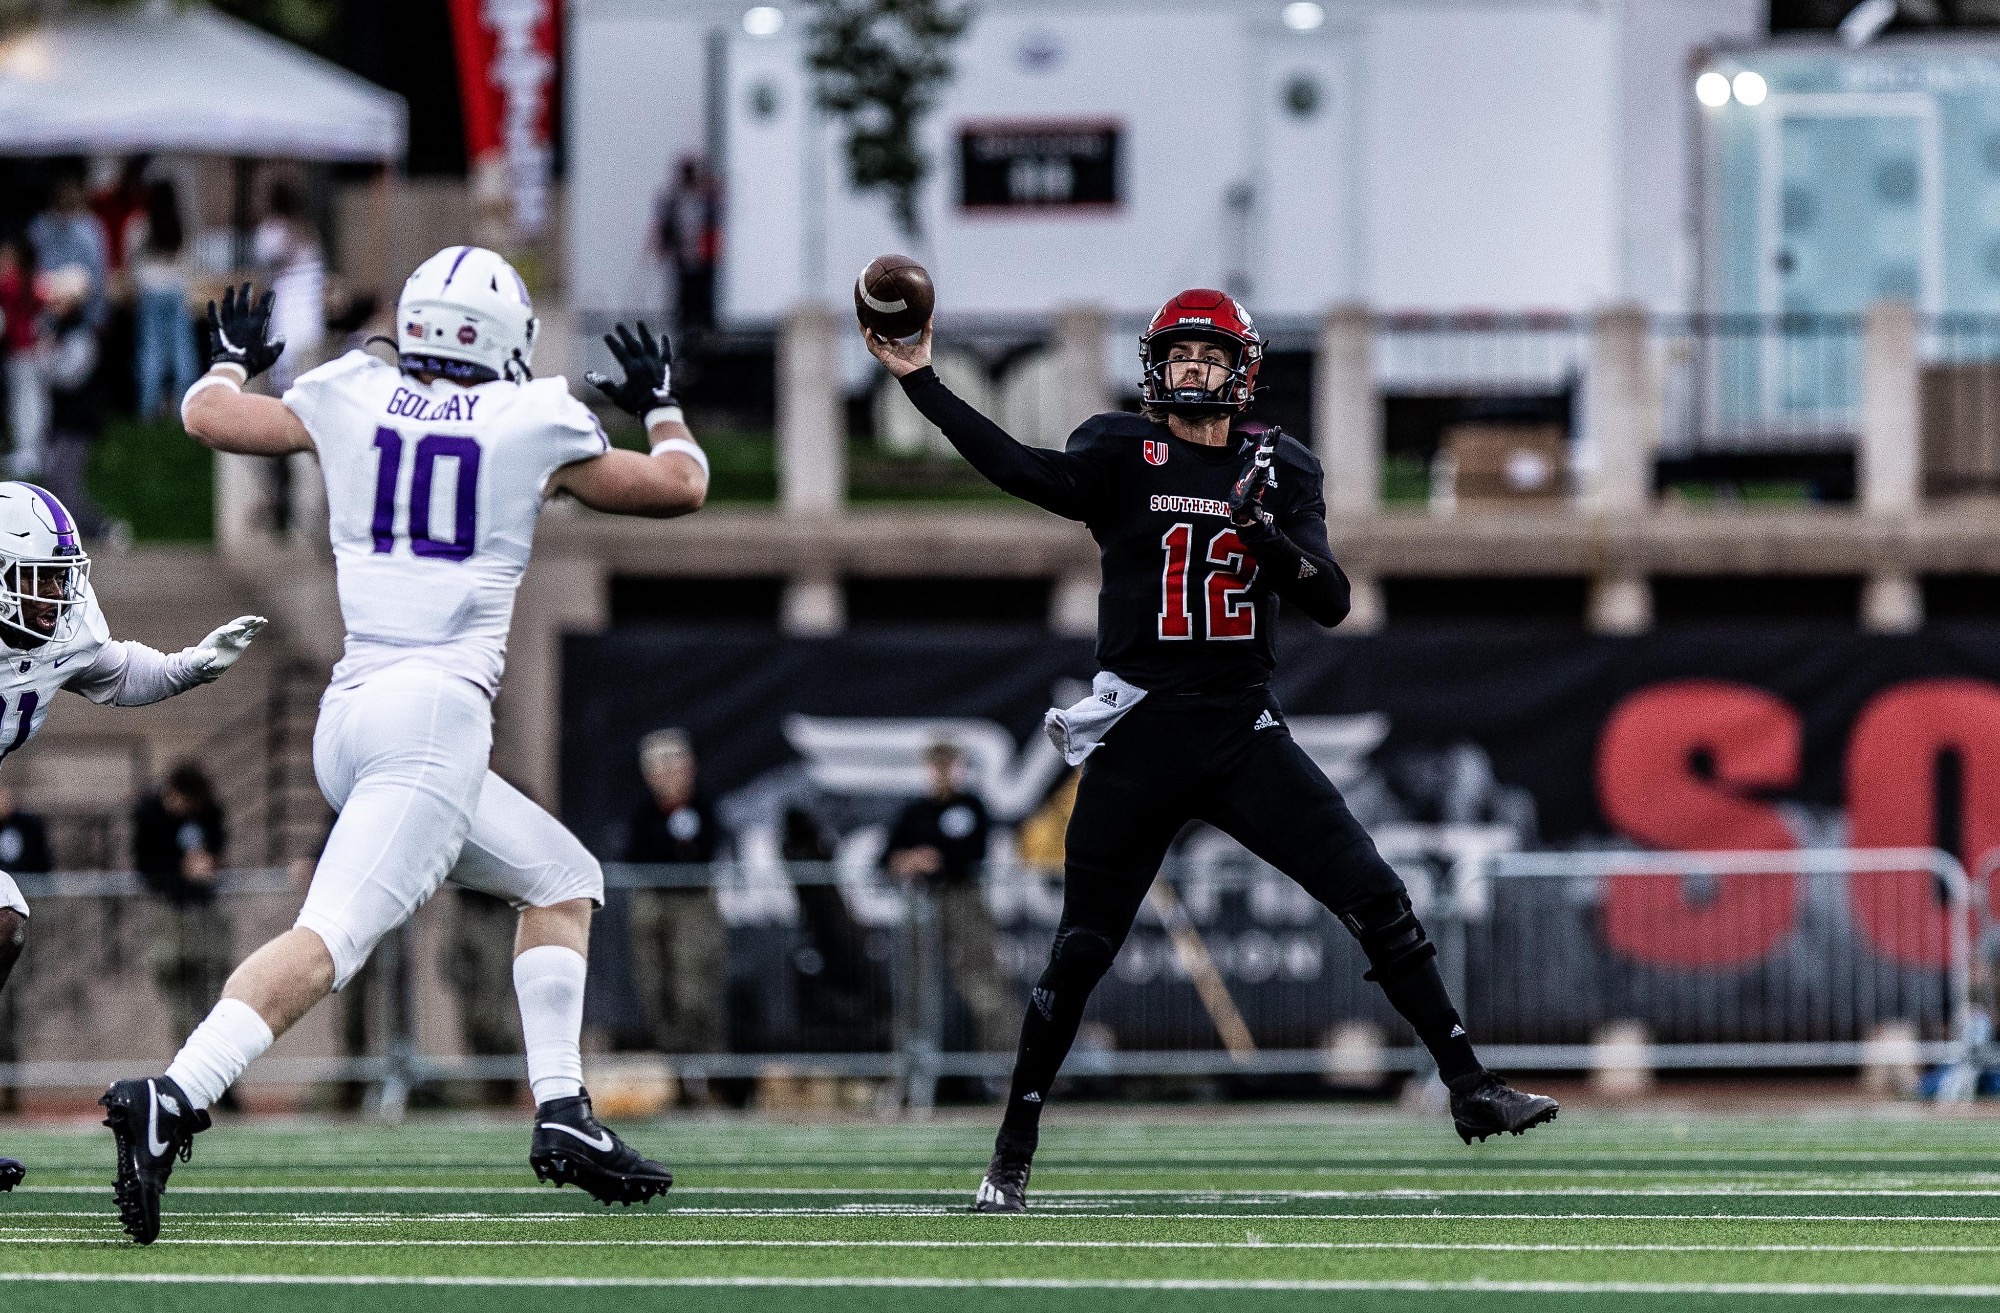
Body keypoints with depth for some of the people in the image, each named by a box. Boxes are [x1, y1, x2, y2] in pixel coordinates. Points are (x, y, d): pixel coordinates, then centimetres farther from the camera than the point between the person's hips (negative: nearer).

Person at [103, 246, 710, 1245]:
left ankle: (561, 1115, 12)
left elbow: (207, 414, 26)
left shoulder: (353, 402, 11)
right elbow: (680, 487, 17)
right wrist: (660, 405, 36)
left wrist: (233, 361, 47)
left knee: (561, 881, 22)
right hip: (438, 708, -7)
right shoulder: (532, 426, 3)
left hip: (349, 713, 7)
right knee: (331, 936, -20)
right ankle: (171, 1101, -39)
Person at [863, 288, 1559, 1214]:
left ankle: (1469, 1087, 0)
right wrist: (920, 381, -26)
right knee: (1081, 950, 0)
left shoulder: (1279, 471, 7)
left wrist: (1269, 536, -20)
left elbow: (1331, 605, -1)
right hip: (1139, 738, -2)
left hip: (1244, 734, 2)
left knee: (1376, 900, -8)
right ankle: (1012, 1155, 11)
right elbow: (1025, 472, -16)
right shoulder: (1122, 456, 1)